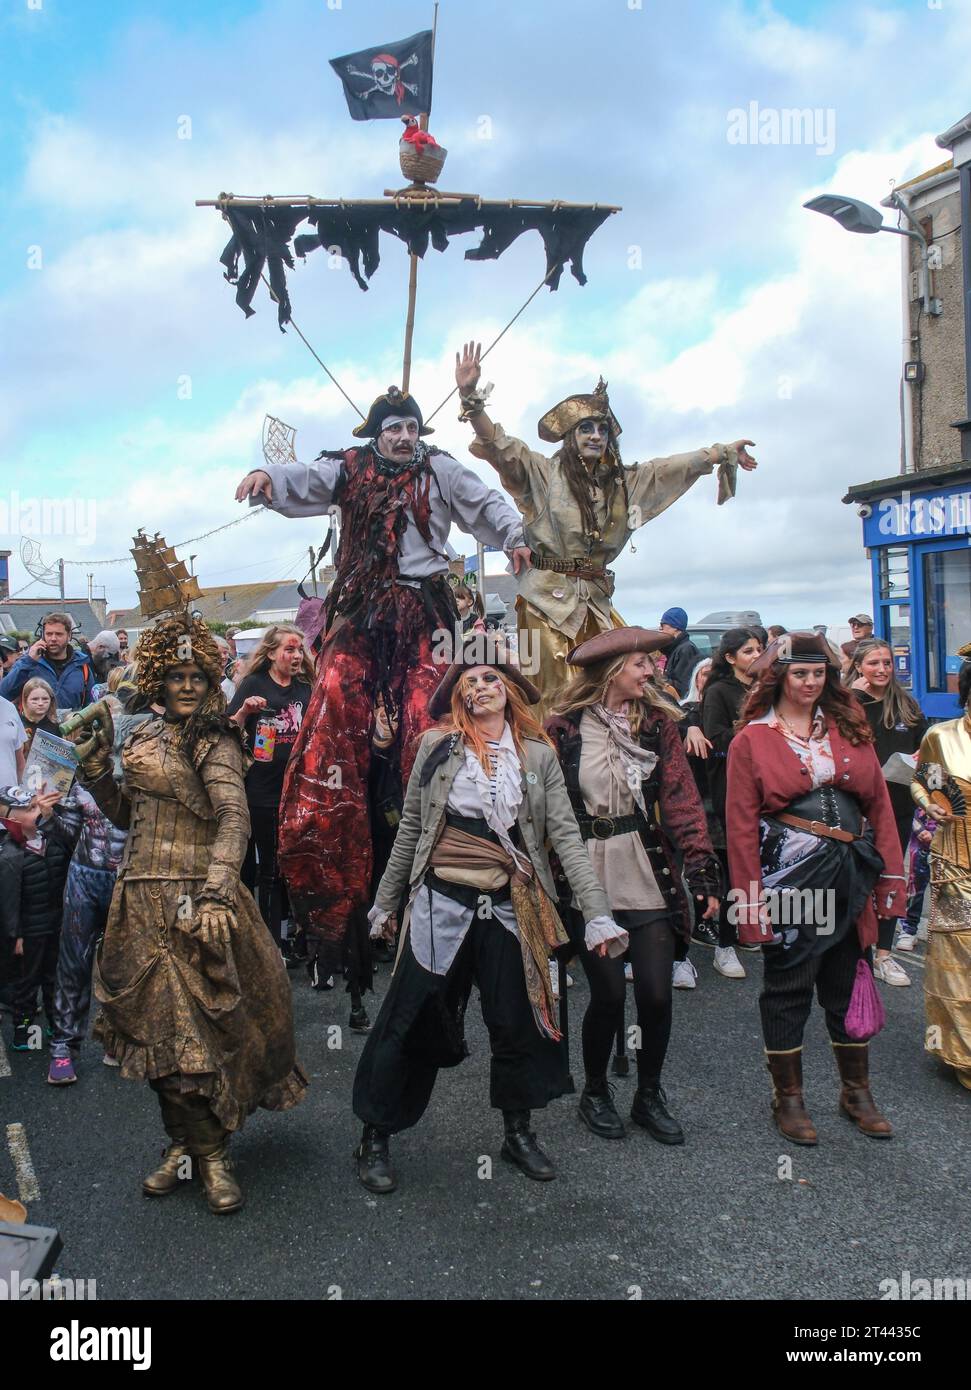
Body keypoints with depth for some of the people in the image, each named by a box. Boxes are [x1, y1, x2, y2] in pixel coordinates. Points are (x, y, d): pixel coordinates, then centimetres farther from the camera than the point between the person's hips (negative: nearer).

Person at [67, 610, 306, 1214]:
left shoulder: (213, 742, -9)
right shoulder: (143, 737, 13)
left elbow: (235, 817, -23)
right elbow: (125, 813, 18)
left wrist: (217, 892, -36)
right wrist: (95, 760, 6)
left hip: (192, 899, -6)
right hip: (143, 900, 7)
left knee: (191, 1025, -1)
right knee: (159, 1025, 11)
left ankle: (208, 1153, 15)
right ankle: (186, 1144, 26)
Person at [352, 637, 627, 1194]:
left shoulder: (539, 754, 2)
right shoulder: (438, 745, 0)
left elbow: (566, 834, -4)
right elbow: (410, 829, 7)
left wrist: (598, 914, -11)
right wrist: (385, 902, 11)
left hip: (508, 909, 1)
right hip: (440, 903, -1)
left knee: (517, 1023, 11)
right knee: (411, 1023, 4)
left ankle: (519, 1132, 33)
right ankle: (375, 1138, 21)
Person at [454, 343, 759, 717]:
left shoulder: (625, 481, 15)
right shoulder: (544, 473, 0)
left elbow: (677, 466, 25)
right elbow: (498, 445, -10)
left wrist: (724, 452, 33)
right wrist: (470, 397, -24)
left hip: (595, 598, 5)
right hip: (549, 597, -5)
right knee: (554, 698, -8)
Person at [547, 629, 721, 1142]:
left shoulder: (657, 721, 5)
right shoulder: (564, 729, -3)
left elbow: (681, 798, 0)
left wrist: (703, 869, -8)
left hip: (649, 877, 2)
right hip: (588, 880, -2)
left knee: (656, 993, 1)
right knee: (608, 993, 1)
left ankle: (650, 1095, 26)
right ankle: (595, 1093, 28)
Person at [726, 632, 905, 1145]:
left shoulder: (850, 728, 7)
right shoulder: (752, 739, -2)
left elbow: (879, 805, 7)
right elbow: (742, 825, -5)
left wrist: (890, 877, 1)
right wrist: (751, 899, -9)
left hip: (850, 875, 3)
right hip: (789, 874, -3)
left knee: (850, 982, 14)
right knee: (788, 987, 8)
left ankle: (857, 1092, 31)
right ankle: (787, 1098, 23)